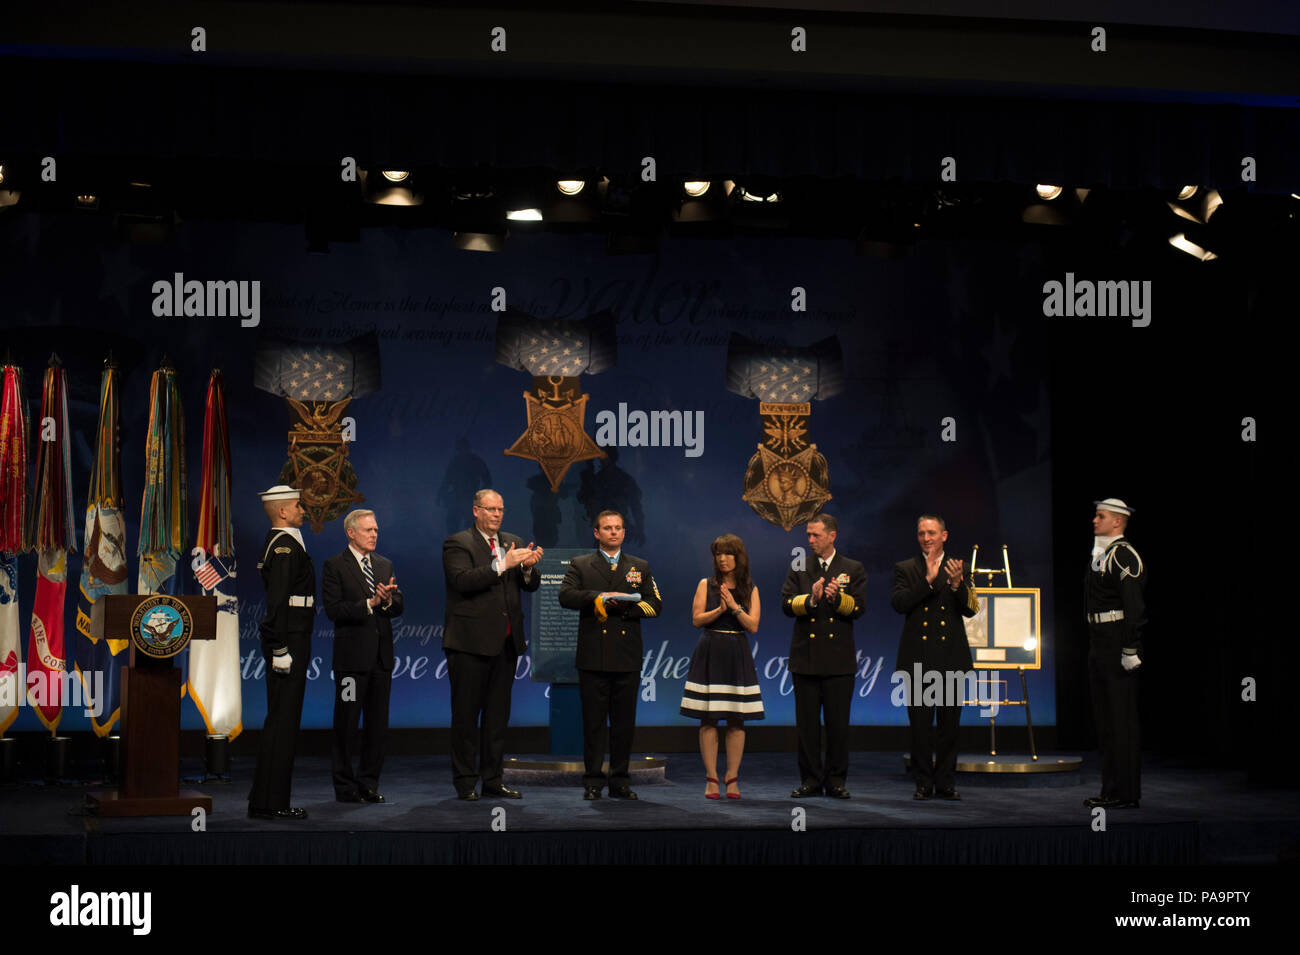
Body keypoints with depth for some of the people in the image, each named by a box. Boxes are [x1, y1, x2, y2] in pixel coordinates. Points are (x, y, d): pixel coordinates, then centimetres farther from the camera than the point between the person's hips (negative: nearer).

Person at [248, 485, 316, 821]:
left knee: (281, 722, 13)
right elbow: (277, 602, -21)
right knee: (282, 722, -8)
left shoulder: (281, 543, 18)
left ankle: (266, 800, 17)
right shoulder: (284, 546, -14)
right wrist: (280, 650, -23)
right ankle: (269, 802, -6)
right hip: (289, 642, -11)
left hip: (290, 644, 11)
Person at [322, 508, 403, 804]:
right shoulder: (335, 566, -3)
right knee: (347, 723, 0)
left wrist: (389, 601, -12)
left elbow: (398, 608, 10)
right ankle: (345, 787, 7)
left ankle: (369, 783, 17)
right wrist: (370, 603, -19)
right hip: (352, 655, -6)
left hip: (381, 655, 6)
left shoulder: (385, 565, 15)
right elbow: (333, 610, -12)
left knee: (378, 723, 8)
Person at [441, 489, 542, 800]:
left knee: (498, 713, 10)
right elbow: (463, 581, -20)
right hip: (470, 642, -6)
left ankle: (492, 779, 17)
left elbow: (531, 586, 9)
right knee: (466, 713, 0)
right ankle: (465, 782, 5)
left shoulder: (513, 542, 15)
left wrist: (528, 567, -14)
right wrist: (502, 565, -25)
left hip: (506, 642, 6)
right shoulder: (457, 543, -4)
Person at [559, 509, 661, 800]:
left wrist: (621, 607, -10)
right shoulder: (580, 565, 10)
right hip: (593, 656, -2)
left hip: (627, 657, 2)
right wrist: (598, 597, -20)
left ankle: (620, 781, 12)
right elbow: (566, 596, -7)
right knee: (593, 721, 0)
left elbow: (654, 604, 4)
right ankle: (593, 782, 6)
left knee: (624, 722, 4)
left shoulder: (640, 567, 15)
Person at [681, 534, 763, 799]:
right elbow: (697, 619, -2)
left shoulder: (750, 589, 7)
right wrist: (719, 610, -15)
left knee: (736, 721, 1)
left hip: (737, 655, 1)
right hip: (710, 654, -1)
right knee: (708, 720, -3)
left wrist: (734, 606, -13)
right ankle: (711, 778, 1)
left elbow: (753, 626, -1)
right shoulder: (706, 585, 5)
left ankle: (732, 778, 7)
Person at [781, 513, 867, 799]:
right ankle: (811, 780, 10)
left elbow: (858, 608, -3)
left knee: (838, 723, 1)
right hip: (805, 657, 1)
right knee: (807, 723, 3)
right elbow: (787, 605, -2)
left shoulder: (854, 570, 7)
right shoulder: (798, 569, 10)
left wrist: (837, 597, -21)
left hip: (839, 659, -1)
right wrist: (811, 599, -20)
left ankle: (836, 779, 10)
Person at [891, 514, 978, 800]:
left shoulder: (959, 569, 9)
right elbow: (898, 603, -9)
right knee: (920, 723, 1)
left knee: (949, 722, 4)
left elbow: (970, 610, -1)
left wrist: (956, 584, -19)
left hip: (950, 658, 1)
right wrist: (928, 580, -18)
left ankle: (946, 780, 12)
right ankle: (924, 782, 8)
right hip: (917, 658, -1)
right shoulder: (905, 569, 7)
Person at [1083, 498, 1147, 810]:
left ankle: (1126, 793, -3)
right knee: (1105, 718, 12)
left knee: (1122, 718, -6)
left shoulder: (1124, 555, -13)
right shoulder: (1099, 555, 18)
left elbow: (1134, 606, -19)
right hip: (1099, 644, 10)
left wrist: (1131, 651, -22)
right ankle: (1111, 789, 19)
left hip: (1117, 647, -10)